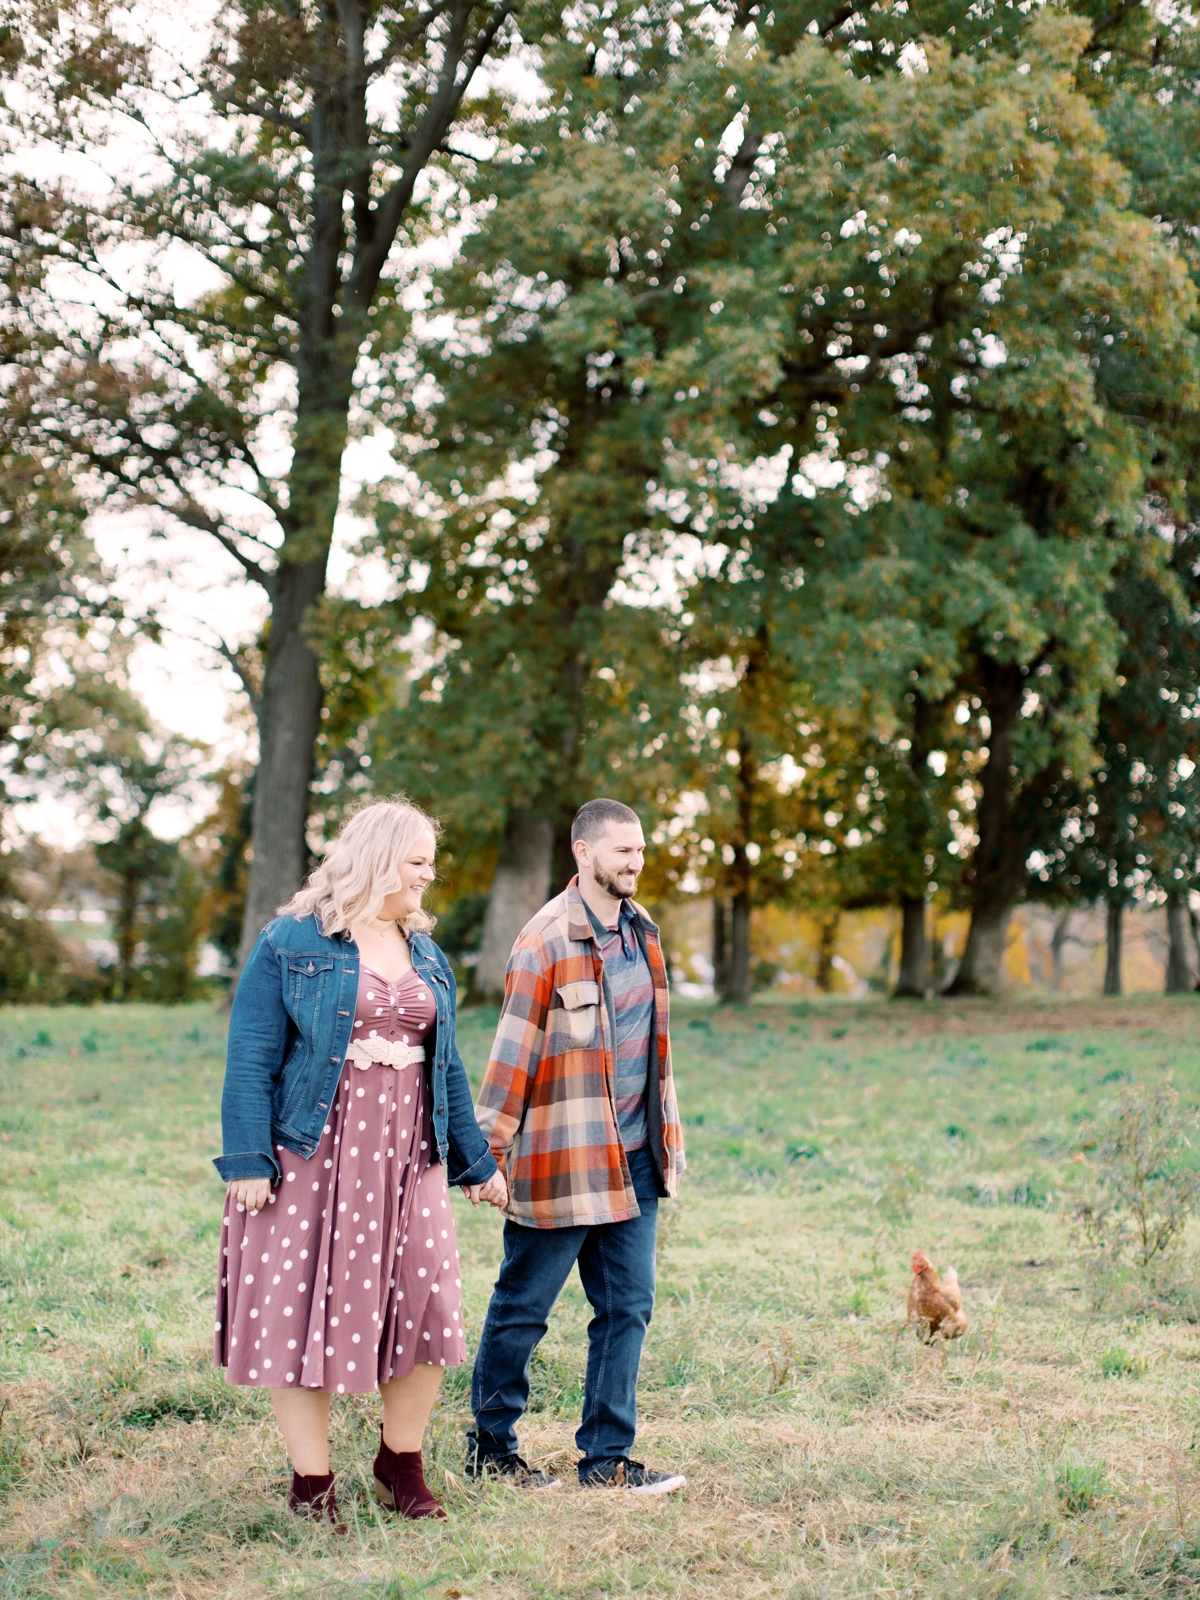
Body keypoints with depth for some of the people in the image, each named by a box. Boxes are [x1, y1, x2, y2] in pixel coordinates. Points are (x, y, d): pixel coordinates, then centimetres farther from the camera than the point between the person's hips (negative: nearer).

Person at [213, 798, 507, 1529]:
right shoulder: (292, 944, -4)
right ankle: (312, 1481, 14)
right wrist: (248, 1161, -14)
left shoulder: (427, 955, 13)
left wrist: (477, 1161, 16)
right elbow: (252, 1058, -7)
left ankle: (402, 1463, 21)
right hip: (312, 1155, -5)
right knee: (303, 1309, 0)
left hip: (405, 1159, 5)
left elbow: (447, 1066, 17)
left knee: (427, 1305, 1)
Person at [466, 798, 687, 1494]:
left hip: (634, 1159, 7)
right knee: (522, 1307, 6)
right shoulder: (549, 941, -13)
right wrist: (488, 1151, -12)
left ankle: (608, 1457, 17)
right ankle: (491, 1447, 22)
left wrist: (668, 1137, 20)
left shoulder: (642, 930, 10)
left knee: (628, 1306, 8)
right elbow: (514, 1048, -13)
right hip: (563, 1161, -7)